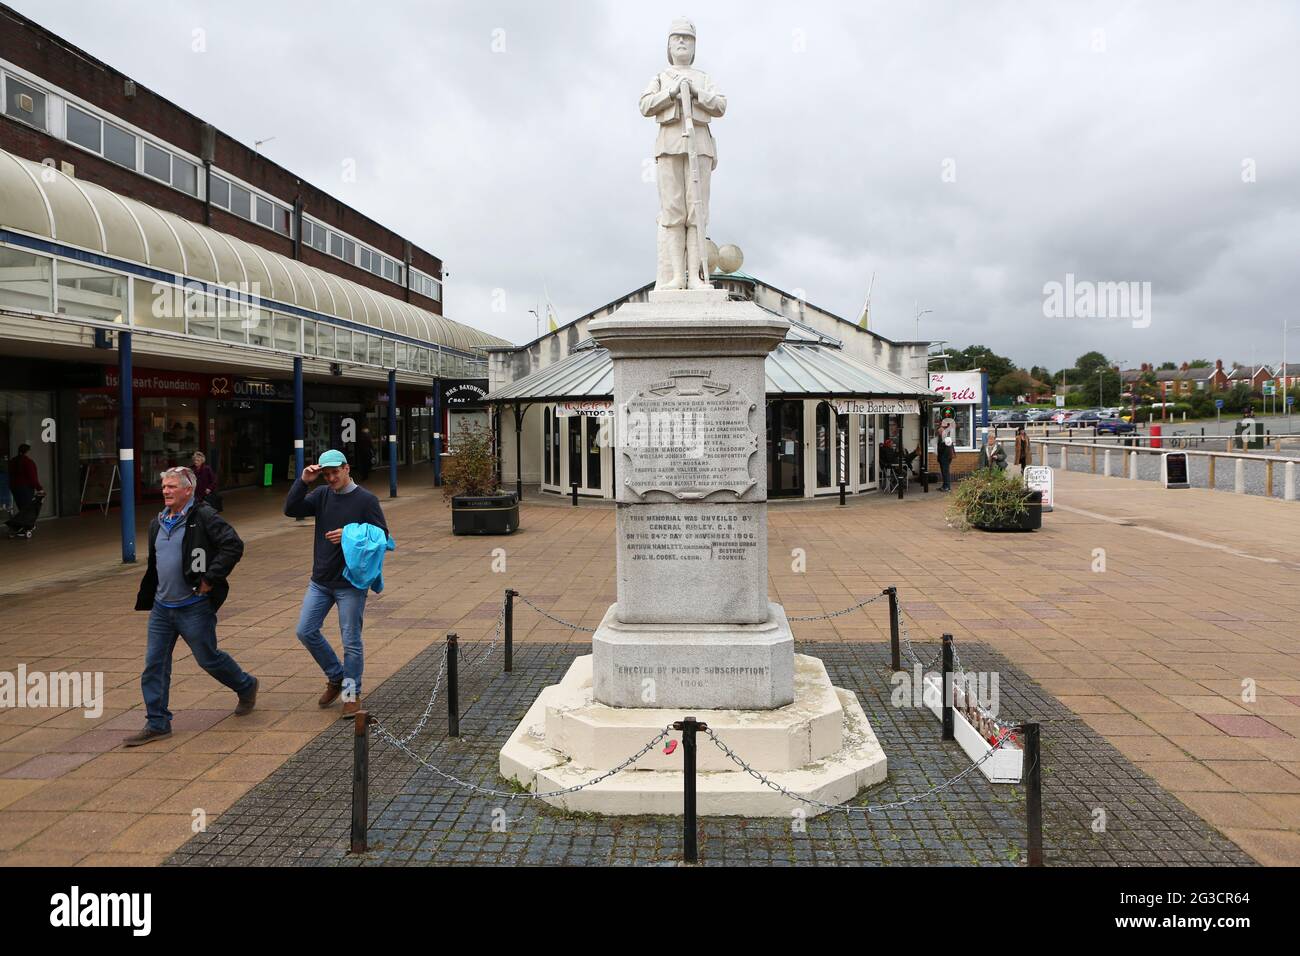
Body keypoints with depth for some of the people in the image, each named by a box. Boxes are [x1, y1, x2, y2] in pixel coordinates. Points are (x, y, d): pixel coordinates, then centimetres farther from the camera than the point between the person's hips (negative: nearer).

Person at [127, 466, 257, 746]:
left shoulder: (204, 517, -12)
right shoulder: (158, 523, 12)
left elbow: (234, 546, -20)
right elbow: (153, 565, 22)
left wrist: (210, 579, -22)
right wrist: (147, 600, 20)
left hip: (194, 607, -7)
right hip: (162, 608, 7)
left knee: (209, 659, 6)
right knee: (154, 665, 6)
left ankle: (246, 686, 32)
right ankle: (157, 724, 15)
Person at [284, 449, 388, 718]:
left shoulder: (366, 499, -9)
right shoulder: (321, 495, 5)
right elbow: (291, 510, -3)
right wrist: (303, 481, -13)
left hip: (351, 583, -5)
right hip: (320, 581, 5)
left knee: (351, 641, 2)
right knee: (306, 631, 7)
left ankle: (351, 692, 18)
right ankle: (336, 677, 26)